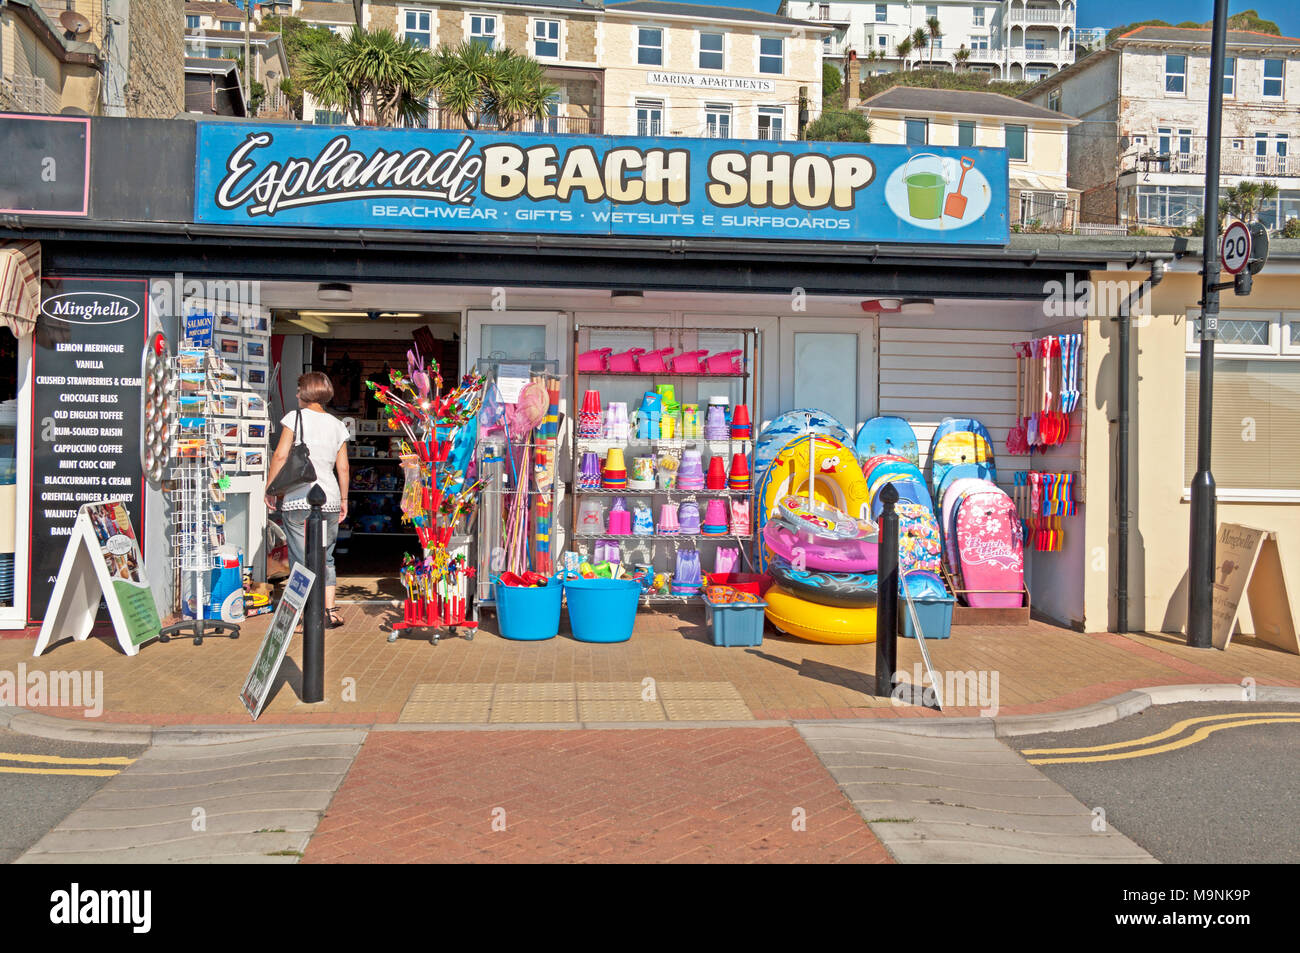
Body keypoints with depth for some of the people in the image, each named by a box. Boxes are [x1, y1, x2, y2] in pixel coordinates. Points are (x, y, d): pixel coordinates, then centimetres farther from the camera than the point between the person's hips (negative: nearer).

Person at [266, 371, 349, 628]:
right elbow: (343, 467, 12)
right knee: (325, 558, 15)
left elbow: (280, 455, -8)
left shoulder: (296, 417, -2)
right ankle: (330, 612, 13)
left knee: (302, 559, -1)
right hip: (330, 499, 5)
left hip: (299, 499, -4)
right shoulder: (337, 425, 11)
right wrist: (344, 499, 22)